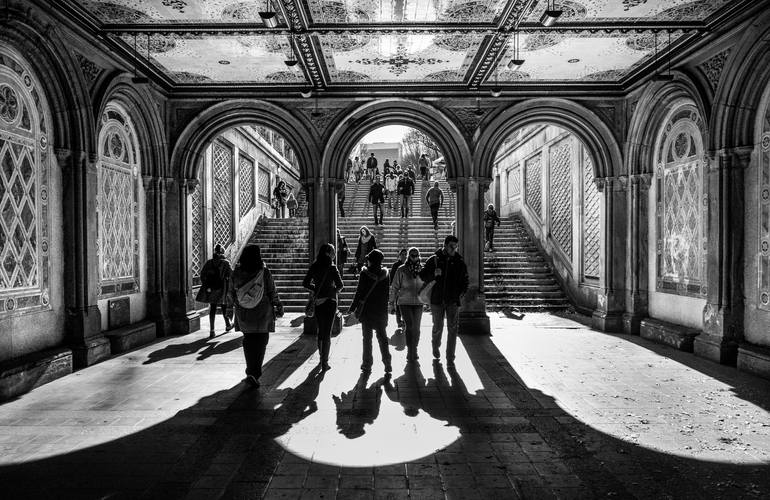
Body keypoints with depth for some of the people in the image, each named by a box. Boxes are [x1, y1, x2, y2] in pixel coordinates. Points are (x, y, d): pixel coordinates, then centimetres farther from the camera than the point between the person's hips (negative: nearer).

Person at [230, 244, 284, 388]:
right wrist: (278, 307, 6)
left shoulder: (236, 273, -4)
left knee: (248, 340, 18)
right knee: (260, 343, 6)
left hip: (244, 314, 3)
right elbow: (272, 293, -7)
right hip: (262, 313, -3)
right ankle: (254, 374, -2)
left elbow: (232, 293, 4)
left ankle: (252, 371, 26)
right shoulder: (264, 272, -12)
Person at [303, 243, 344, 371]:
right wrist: (335, 291, 4)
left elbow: (305, 283, 4)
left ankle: (322, 359, 30)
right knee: (327, 333, 3)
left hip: (318, 302, 5)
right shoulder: (331, 268, -14)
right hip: (330, 301, -4)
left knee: (321, 331, 19)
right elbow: (340, 285, -16)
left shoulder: (314, 267, 1)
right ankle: (325, 363, 5)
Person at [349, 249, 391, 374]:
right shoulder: (385, 274, -2)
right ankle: (387, 364, 8)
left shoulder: (365, 273, -12)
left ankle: (367, 364, 14)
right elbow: (387, 293, 2)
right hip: (381, 311, 3)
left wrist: (352, 309, -4)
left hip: (367, 310, -3)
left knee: (367, 338, 9)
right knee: (382, 337, 11)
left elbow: (359, 292, -11)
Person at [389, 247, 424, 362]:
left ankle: (414, 351, 21)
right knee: (410, 325, -12)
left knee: (416, 328, 6)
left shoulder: (422, 269, 4)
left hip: (418, 302, 3)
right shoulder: (401, 270, -3)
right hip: (404, 302, -3)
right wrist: (391, 302, 1)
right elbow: (394, 287, 2)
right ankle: (410, 351, -1)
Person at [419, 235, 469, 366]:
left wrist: (461, 293, -4)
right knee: (437, 327, 12)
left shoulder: (459, 262, 4)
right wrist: (434, 274, -19)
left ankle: (450, 358, 4)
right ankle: (436, 345, 42)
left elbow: (465, 280, 12)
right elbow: (422, 276, 0)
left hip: (453, 301, 0)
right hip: (437, 300, 0)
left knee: (452, 329, -4)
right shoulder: (434, 260, -1)